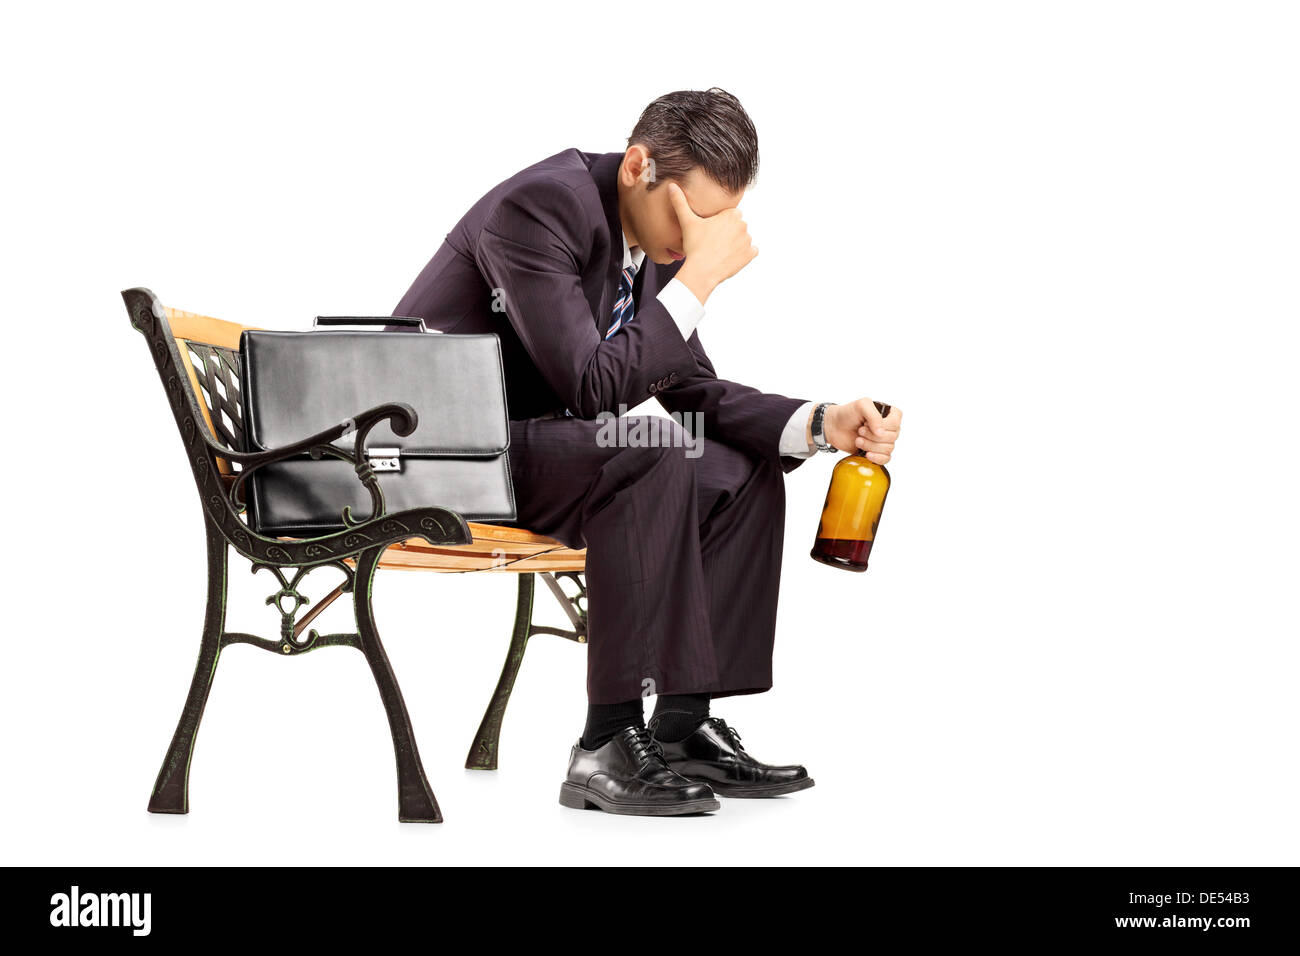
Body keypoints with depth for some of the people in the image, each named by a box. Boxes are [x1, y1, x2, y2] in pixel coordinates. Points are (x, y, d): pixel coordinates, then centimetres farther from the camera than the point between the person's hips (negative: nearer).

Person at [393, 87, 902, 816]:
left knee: (748, 475, -1)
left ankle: (685, 726, 1)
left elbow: (690, 389, 10)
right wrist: (699, 278, -26)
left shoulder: (661, 239, 4)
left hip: (529, 440, 9)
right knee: (656, 459, -31)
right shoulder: (539, 207, -23)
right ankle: (608, 747, -27)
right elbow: (589, 386, -30)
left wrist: (820, 424, -5)